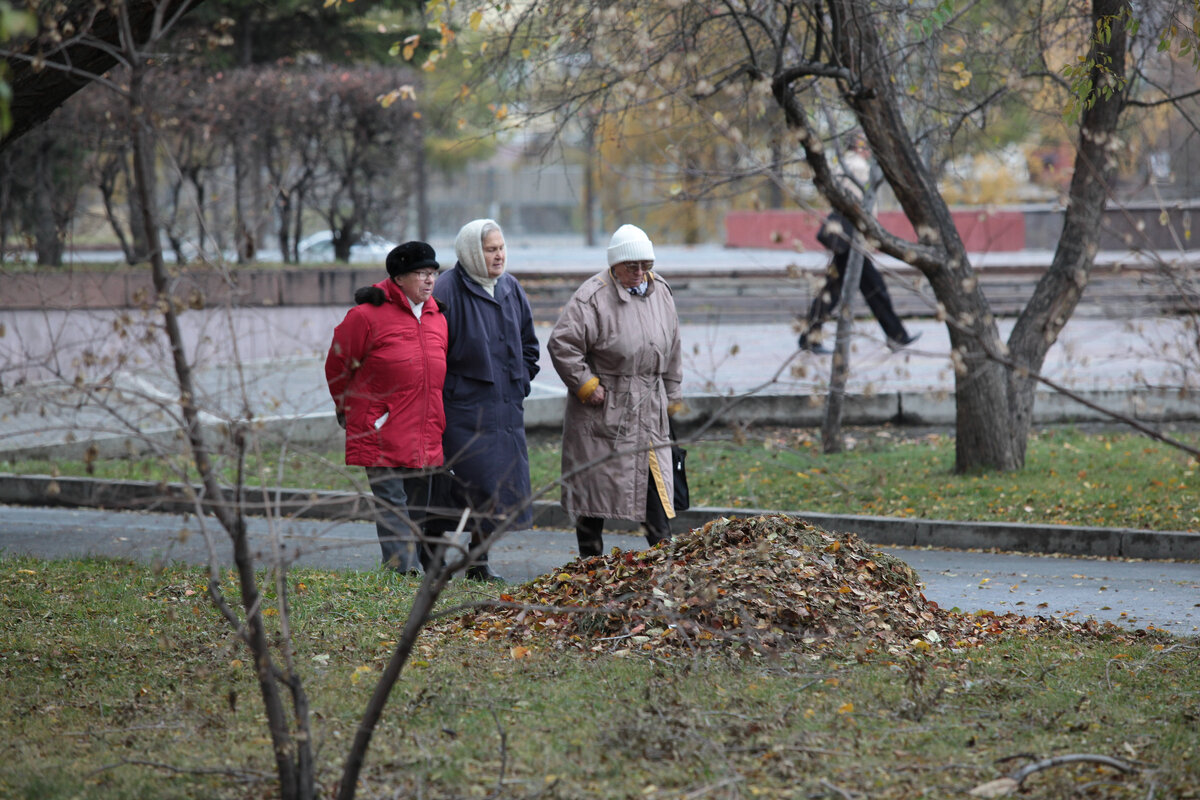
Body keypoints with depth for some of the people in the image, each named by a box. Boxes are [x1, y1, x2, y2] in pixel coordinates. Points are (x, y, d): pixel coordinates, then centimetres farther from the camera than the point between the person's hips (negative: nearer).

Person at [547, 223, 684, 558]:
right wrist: (586, 385, -15)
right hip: (603, 406, -5)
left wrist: (672, 395, 20)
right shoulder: (593, 297, -13)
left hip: (649, 407, 5)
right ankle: (591, 561, 11)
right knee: (595, 483, 2)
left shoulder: (660, 292, 9)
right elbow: (561, 344, -15)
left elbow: (671, 350, 20)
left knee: (658, 483, -1)